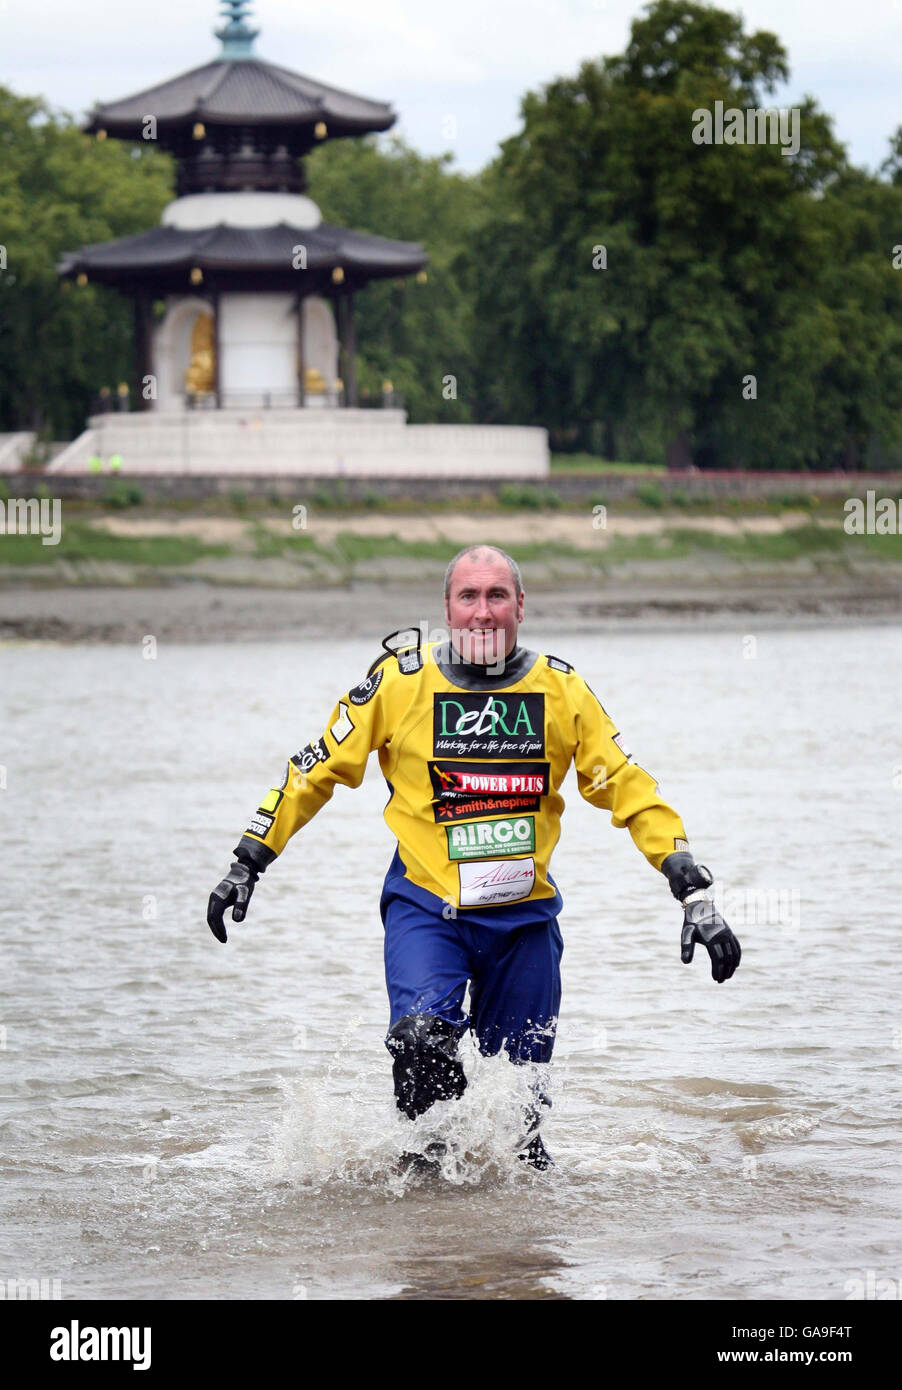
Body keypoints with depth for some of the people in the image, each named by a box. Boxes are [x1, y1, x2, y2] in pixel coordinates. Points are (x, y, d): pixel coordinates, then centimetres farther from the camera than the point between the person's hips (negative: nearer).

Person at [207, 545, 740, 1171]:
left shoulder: (563, 690, -1)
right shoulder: (401, 678, -6)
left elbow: (630, 790, 4)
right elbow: (318, 770, 3)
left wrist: (696, 894, -1)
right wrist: (247, 864, 3)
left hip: (524, 914, 2)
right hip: (424, 903, -2)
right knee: (422, 1036, -27)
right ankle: (430, 1161, -3)